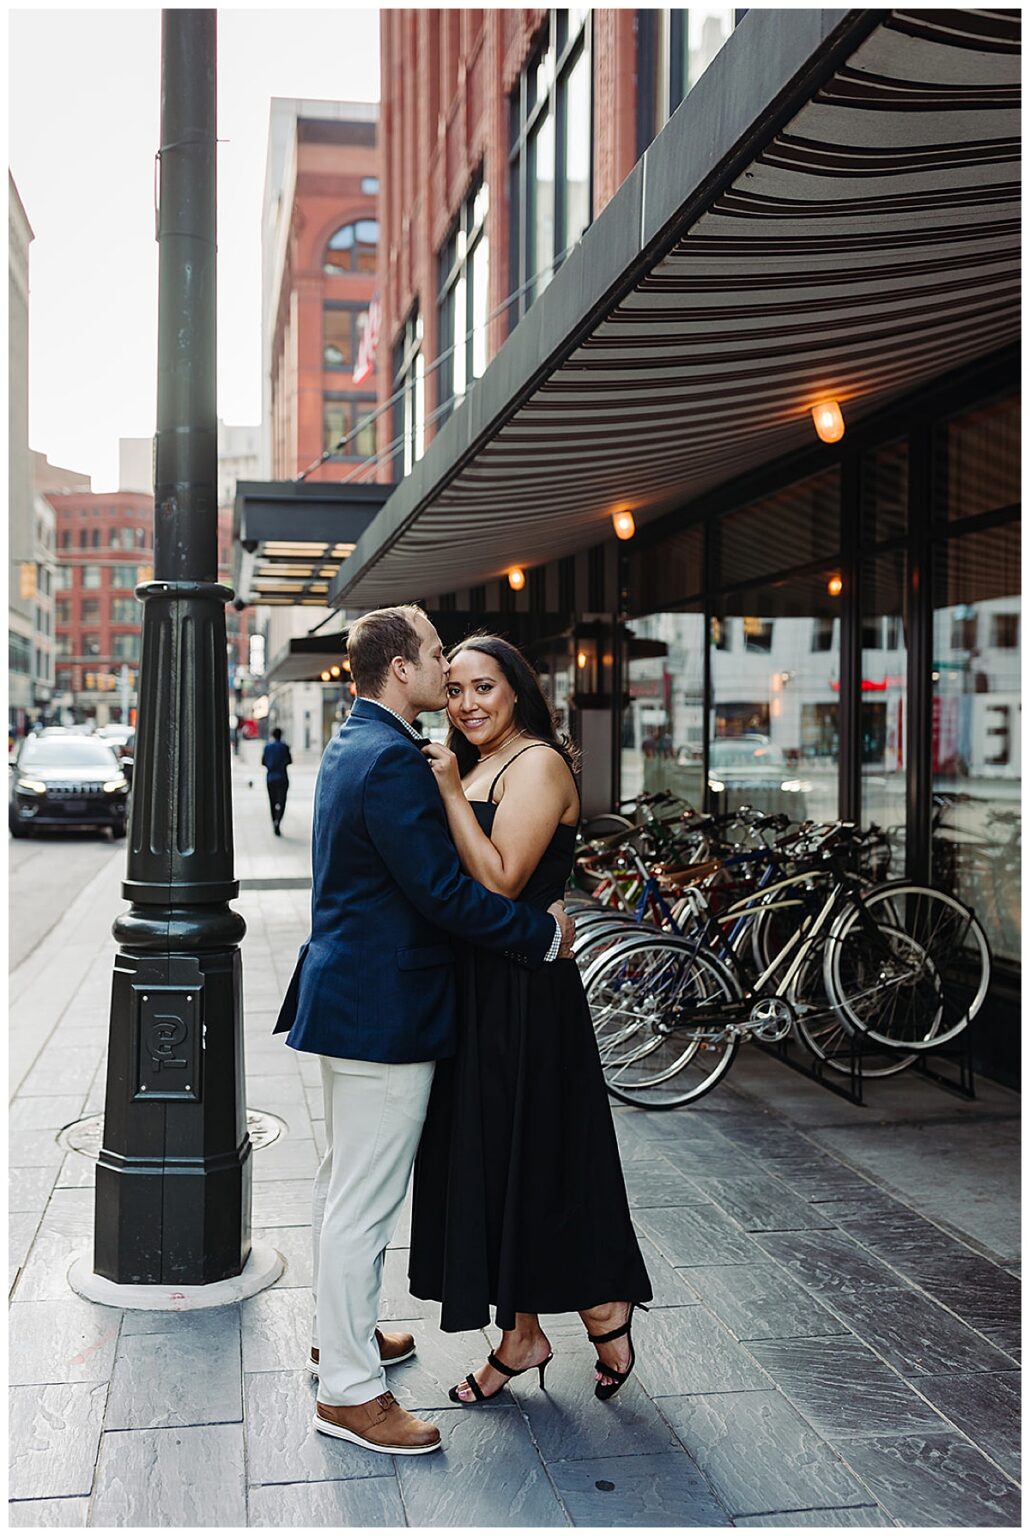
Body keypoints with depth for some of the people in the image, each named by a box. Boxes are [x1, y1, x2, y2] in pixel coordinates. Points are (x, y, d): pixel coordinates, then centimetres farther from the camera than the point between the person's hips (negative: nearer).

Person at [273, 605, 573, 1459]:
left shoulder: (354, 743, 11)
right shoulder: (392, 760, -22)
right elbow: (443, 891, -24)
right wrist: (544, 933, -14)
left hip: (349, 994, 11)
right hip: (385, 1007, -11)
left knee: (346, 1182, 23)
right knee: (365, 1200, -1)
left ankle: (342, 1330, 39)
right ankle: (350, 1390, 10)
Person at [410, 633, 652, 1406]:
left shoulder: (537, 764, -12)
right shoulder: (472, 768, 15)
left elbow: (500, 882, -21)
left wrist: (450, 792, -20)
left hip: (524, 995, -9)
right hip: (475, 991, 9)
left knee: (535, 1159, 0)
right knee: (487, 1160, 13)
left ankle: (604, 1310, 21)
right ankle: (521, 1335, 25)